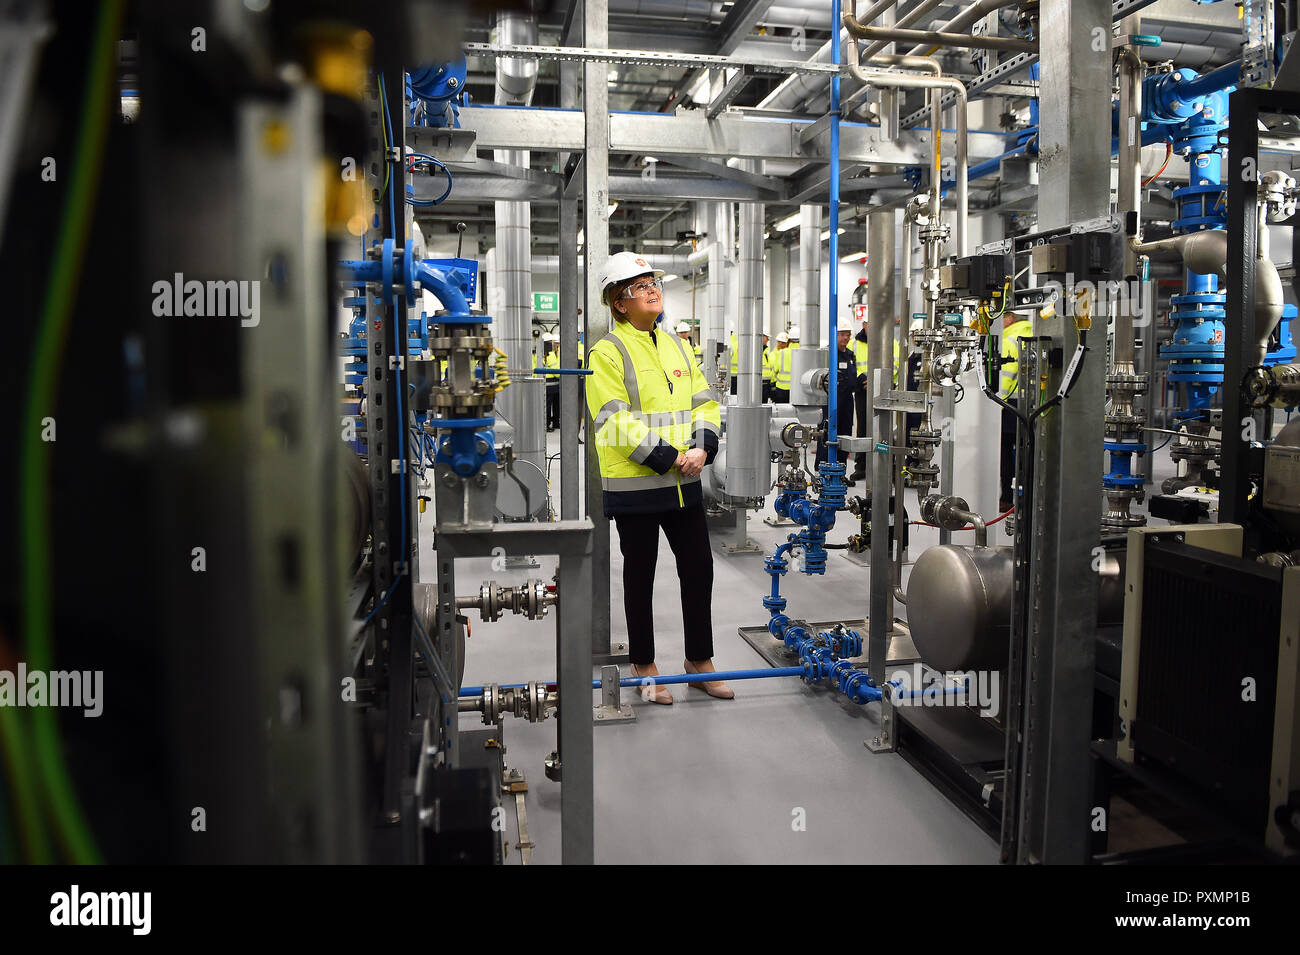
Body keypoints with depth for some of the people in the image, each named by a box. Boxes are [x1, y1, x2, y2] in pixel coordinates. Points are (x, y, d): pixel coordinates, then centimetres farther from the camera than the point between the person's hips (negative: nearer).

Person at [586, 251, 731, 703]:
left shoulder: (675, 344, 13)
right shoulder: (607, 352, -8)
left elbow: (704, 402, 12)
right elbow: (615, 421, -16)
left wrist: (701, 448, -7)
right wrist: (667, 458, -20)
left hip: (685, 480, 6)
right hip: (634, 484, -6)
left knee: (699, 567, 11)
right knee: (640, 575, 7)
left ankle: (699, 660, 27)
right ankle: (644, 667, 23)